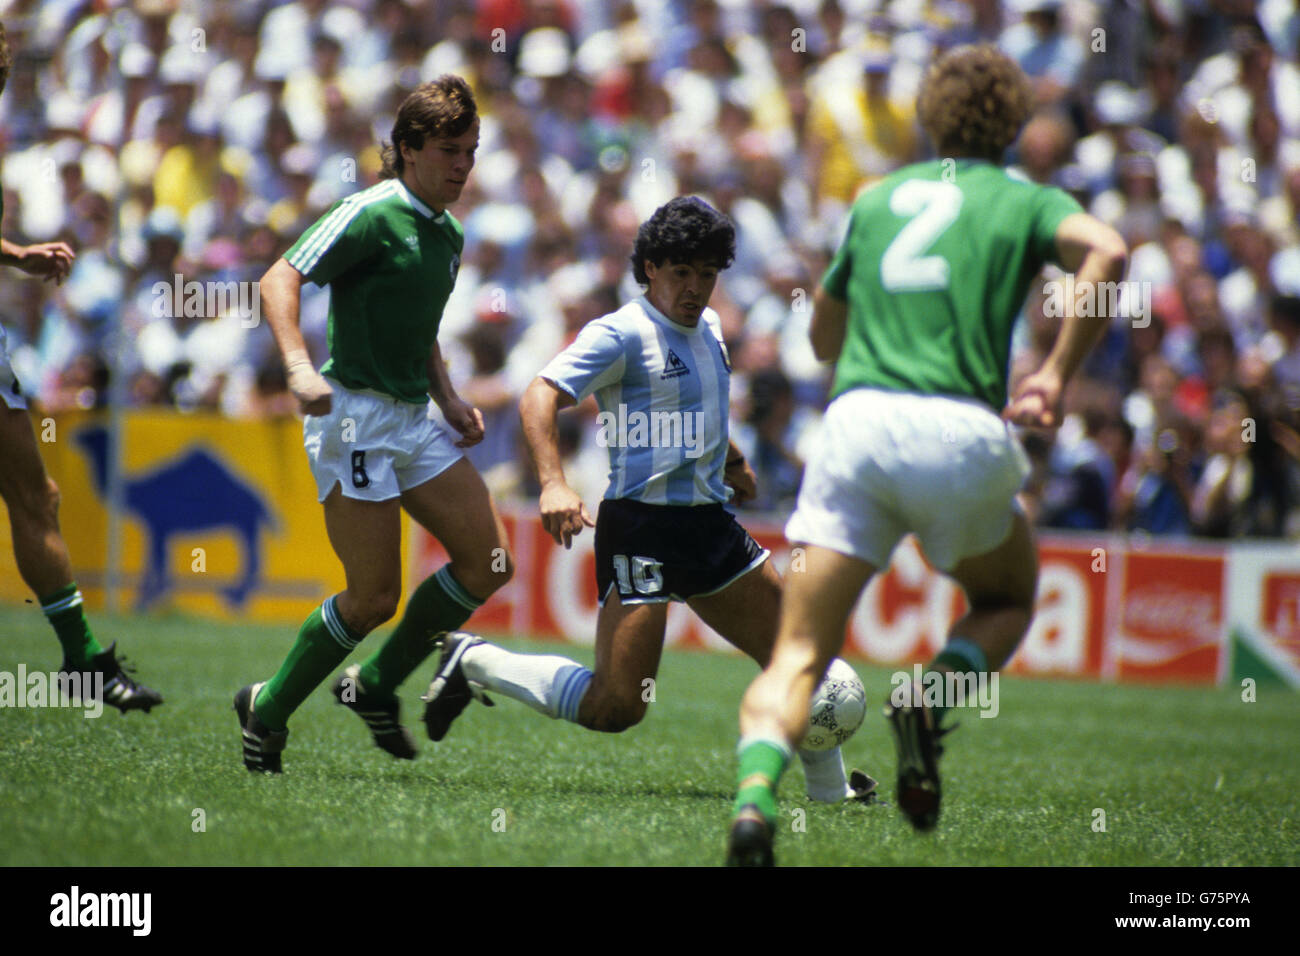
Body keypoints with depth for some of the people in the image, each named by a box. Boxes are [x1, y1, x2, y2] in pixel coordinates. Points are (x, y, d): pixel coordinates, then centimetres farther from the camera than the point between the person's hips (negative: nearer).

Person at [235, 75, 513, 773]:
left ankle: (374, 686, 15)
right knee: (374, 597, -9)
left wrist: (450, 401, 14)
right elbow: (279, 279, -19)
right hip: (355, 416, -8)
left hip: (415, 417, 8)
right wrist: (299, 367, -32)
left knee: (487, 564, 0)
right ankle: (267, 710, 11)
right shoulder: (372, 214, -12)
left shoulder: (448, 234, 14)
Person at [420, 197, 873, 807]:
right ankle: (476, 664, 4)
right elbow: (538, 398, -21)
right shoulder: (621, 334, -12)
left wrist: (732, 461, 45)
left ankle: (829, 790, 28)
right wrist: (553, 483, -34)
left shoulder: (707, 327, 14)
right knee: (616, 707, -14)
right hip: (641, 529, -8)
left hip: (709, 524, 8)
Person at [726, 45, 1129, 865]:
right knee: (1007, 602, 26)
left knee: (799, 655, 1)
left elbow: (824, 338, 32)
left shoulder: (876, 199, 23)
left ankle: (755, 796, -27)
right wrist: (1059, 374, -7)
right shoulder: (1027, 202, 12)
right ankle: (931, 698, -5)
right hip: (961, 433, -2)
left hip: (856, 423, 2)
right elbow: (1106, 251, -11)